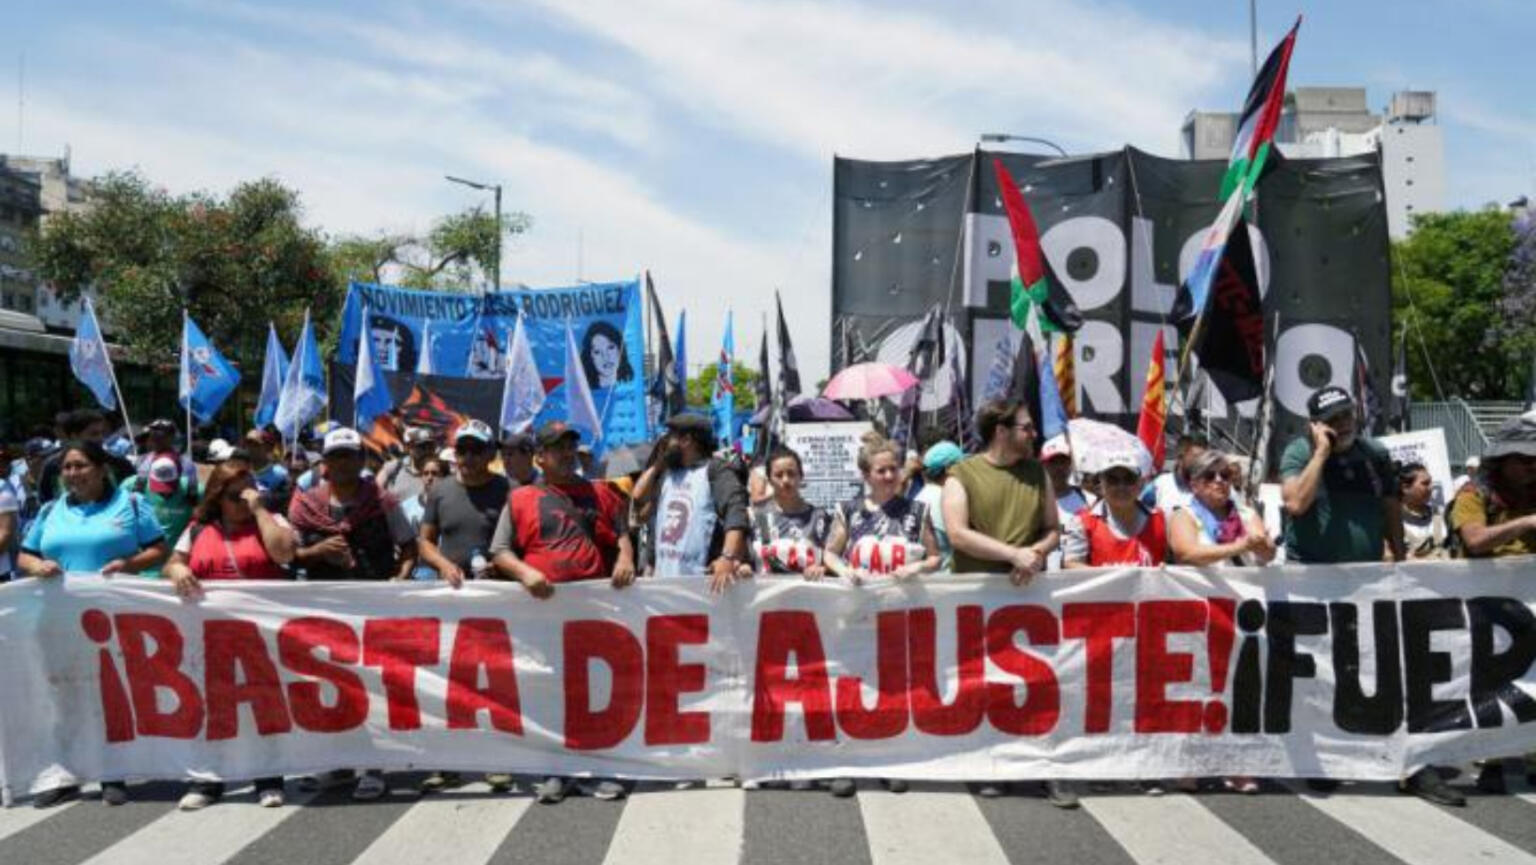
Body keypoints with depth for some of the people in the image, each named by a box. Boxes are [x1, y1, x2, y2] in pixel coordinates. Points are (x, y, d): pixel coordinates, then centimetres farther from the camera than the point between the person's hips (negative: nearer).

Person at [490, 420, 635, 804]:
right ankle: (558, 772, 14)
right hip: (544, 604, -1)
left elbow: (620, 534, 17)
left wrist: (625, 558, -4)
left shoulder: (599, 493, 15)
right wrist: (525, 572, -12)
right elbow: (499, 552, 6)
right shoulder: (521, 499, 9)